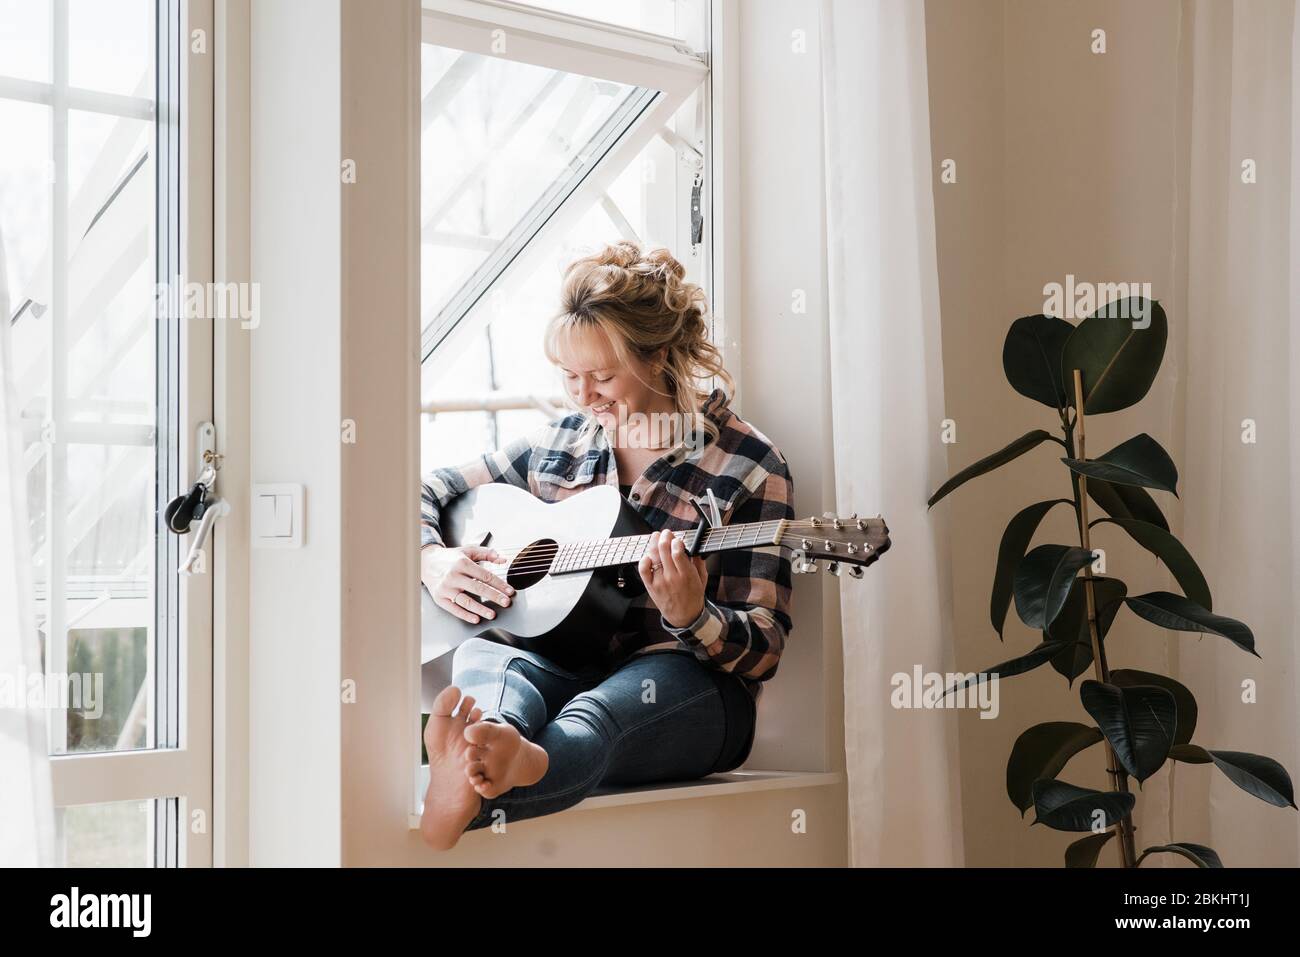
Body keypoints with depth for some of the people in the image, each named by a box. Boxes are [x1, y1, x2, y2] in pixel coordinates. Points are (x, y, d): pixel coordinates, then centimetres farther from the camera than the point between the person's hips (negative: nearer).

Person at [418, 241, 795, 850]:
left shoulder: (748, 467, -1)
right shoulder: (559, 444, 13)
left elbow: (763, 650, -3)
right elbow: (427, 492, 23)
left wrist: (691, 616, -25)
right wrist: (432, 560, 0)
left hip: (684, 686, -3)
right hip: (555, 664, 4)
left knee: (598, 713, -40)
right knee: (483, 658, -33)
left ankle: (471, 791, -71)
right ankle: (488, 739, -69)